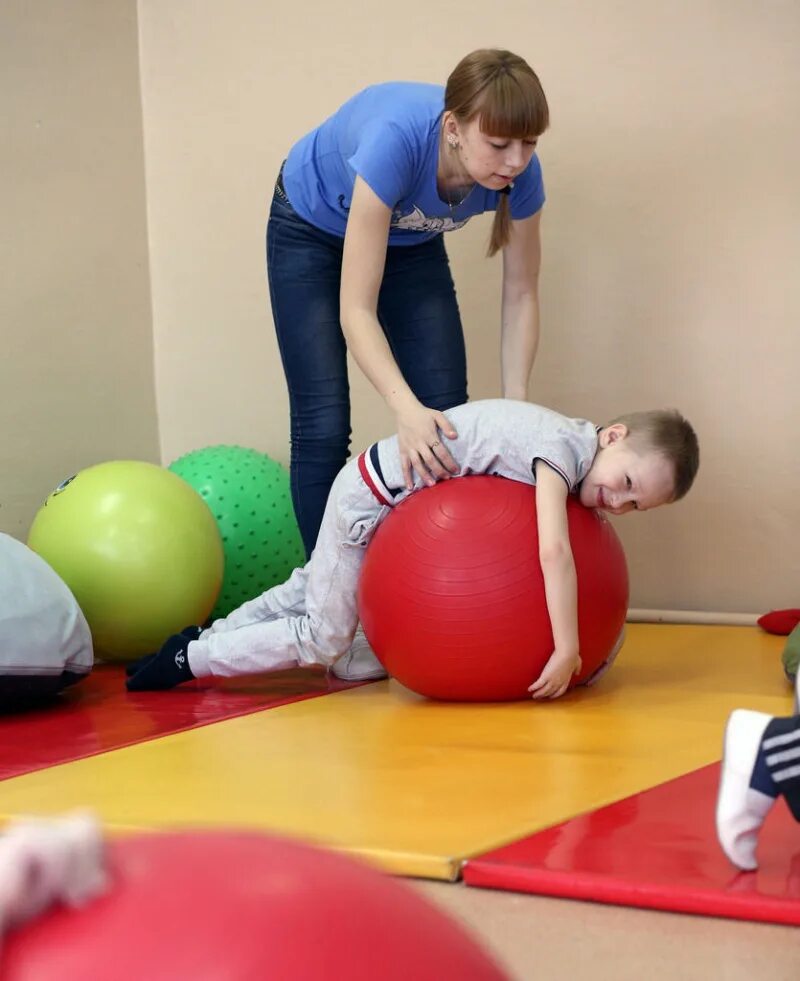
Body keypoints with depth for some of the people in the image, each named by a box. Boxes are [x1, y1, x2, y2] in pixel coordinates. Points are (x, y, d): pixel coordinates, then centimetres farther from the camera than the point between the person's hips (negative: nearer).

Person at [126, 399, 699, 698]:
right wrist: (566, 649, -37)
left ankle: (207, 639, 38)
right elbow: (553, 550, -41)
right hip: (372, 499, -9)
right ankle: (191, 659, 10)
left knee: (309, 590, 26)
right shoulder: (563, 447, -29)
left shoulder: (573, 446, -3)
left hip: (389, 493, 9)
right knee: (322, 638, -1)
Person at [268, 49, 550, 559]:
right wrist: (406, 409, -55)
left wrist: (516, 406, -22)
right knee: (323, 427, -9)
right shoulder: (396, 139, -43)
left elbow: (521, 294, -13)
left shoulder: (520, 172, -30)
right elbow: (355, 309, -42)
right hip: (312, 230, -4)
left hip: (411, 239, 4)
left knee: (448, 421, -5)